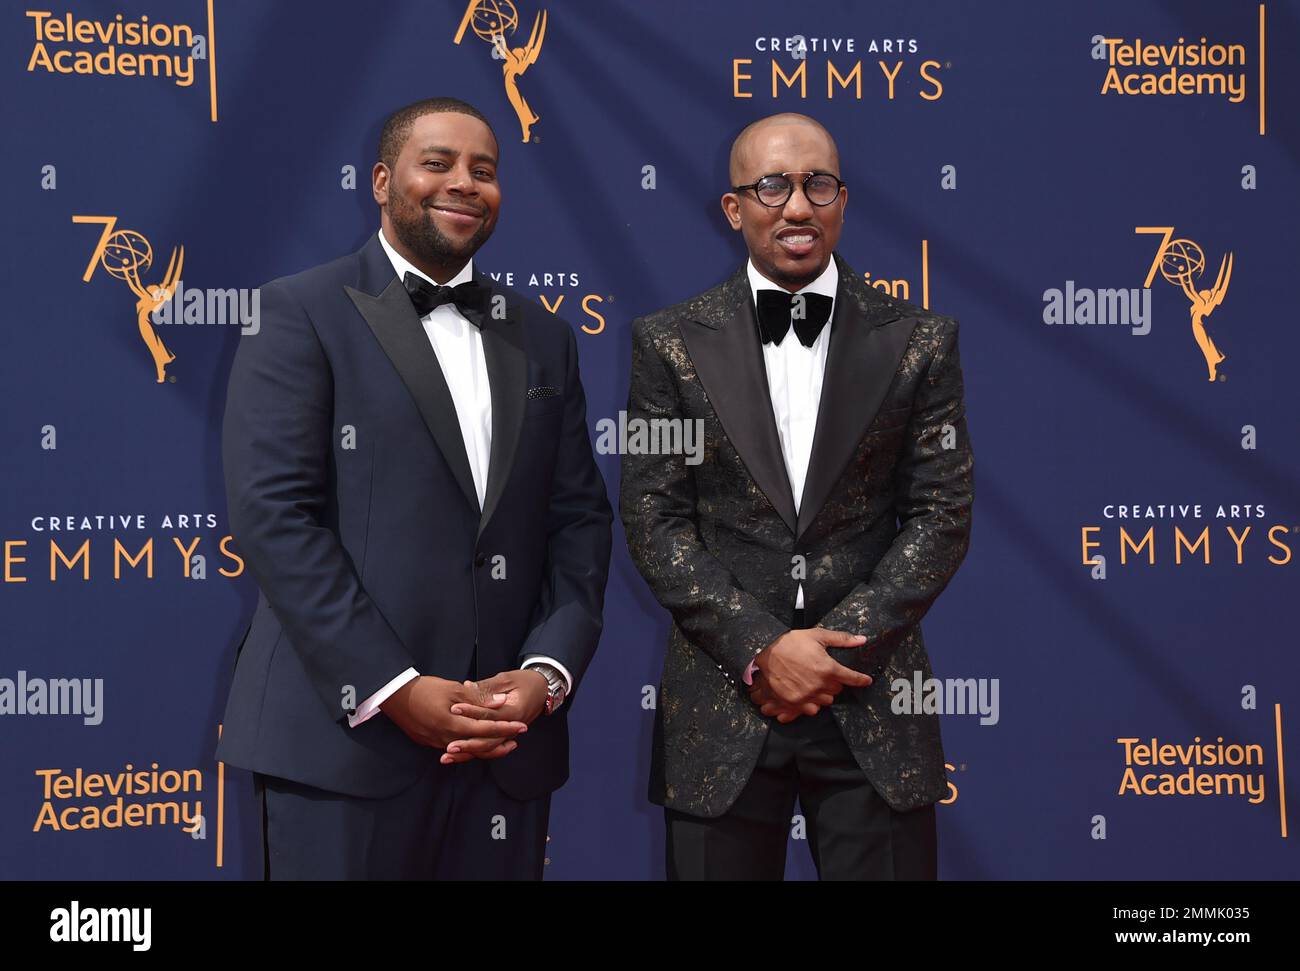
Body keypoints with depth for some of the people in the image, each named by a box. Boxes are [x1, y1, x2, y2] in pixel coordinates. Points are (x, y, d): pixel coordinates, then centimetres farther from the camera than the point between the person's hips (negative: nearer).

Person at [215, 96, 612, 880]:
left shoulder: (542, 339, 15)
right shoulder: (304, 313, 0)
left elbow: (580, 519, 11)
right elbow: (272, 511, -9)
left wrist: (548, 672, -5)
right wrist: (393, 689, -14)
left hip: (507, 741, 4)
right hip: (348, 735, -4)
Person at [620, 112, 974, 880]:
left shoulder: (920, 341, 3)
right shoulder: (672, 343, 2)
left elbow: (943, 514, 0)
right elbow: (654, 518, -1)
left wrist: (841, 642, -10)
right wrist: (762, 648, -11)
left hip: (873, 706, 0)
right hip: (721, 710, 0)